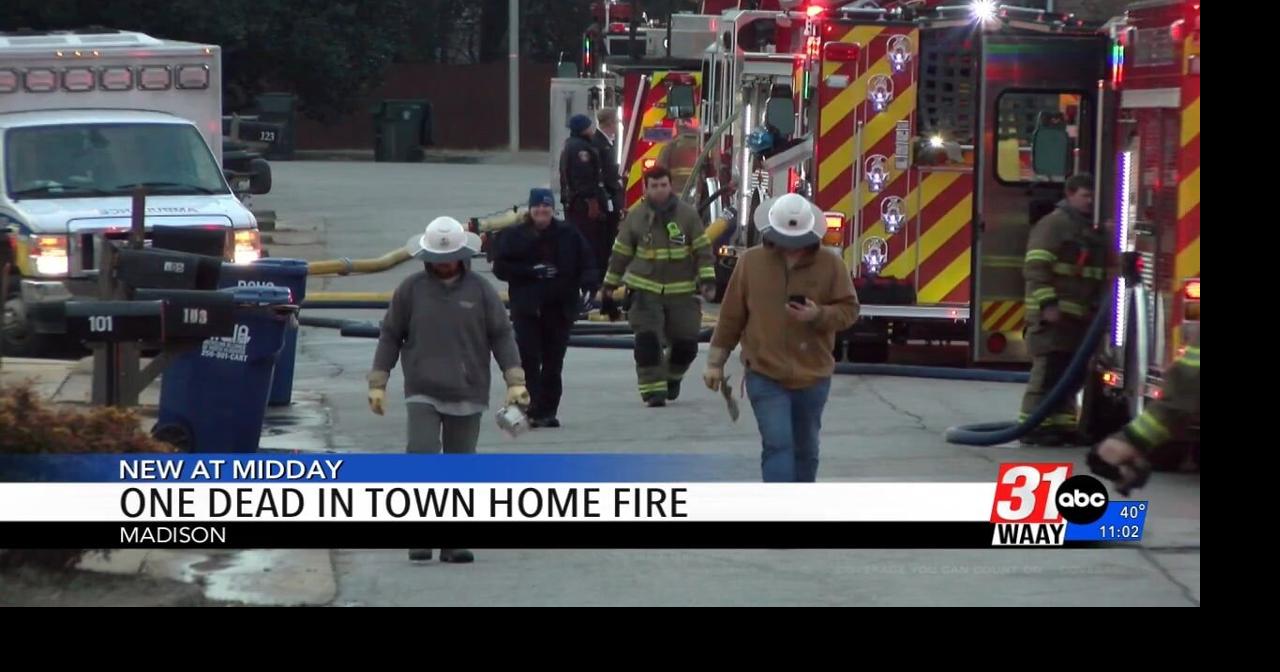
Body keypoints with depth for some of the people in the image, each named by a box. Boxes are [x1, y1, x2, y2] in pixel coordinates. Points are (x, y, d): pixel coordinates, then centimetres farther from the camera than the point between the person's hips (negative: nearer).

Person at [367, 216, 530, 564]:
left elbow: (502, 336, 3)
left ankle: (454, 542, 11)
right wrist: (378, 382, 5)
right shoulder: (411, 290, 4)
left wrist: (514, 380, -6)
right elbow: (390, 336, 8)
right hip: (422, 394, -1)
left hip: (467, 395, 1)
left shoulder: (480, 291, 3)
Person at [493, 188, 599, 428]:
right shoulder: (514, 236, 2)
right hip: (527, 309, -2)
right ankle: (533, 410, -9)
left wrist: (590, 282, -15)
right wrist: (532, 271, -13)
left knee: (553, 363, 6)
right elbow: (500, 267, -2)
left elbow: (586, 263, 6)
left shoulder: (569, 235, 5)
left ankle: (547, 411, 13)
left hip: (559, 309, 2)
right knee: (529, 360, -10)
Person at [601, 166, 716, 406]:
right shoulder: (635, 217, 1)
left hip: (682, 290, 1)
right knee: (647, 340, -14)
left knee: (685, 342, 4)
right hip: (646, 289, -1)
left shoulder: (687, 214, -1)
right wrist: (609, 287, 11)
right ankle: (653, 390, -8)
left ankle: (672, 376, 33)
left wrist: (707, 279, -11)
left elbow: (703, 249, 0)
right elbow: (620, 253, 9)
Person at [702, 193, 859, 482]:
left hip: (813, 375, 2)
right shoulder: (751, 262, -1)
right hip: (765, 375, -2)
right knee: (777, 444, -13)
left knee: (806, 448, 14)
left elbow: (848, 309, 0)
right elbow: (732, 316, 4)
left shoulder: (830, 264, -2)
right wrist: (716, 362, 6)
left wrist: (819, 316, -21)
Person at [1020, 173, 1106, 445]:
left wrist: (1098, 308, 22)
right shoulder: (1053, 224, -8)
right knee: (1048, 370, -10)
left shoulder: (1093, 230, 20)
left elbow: (1099, 275, 29)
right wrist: (1047, 303, -23)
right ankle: (1034, 426, -9)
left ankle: (1062, 424, 12)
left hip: (1079, 317, 9)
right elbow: (1036, 267, -16)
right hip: (1053, 314, -9)